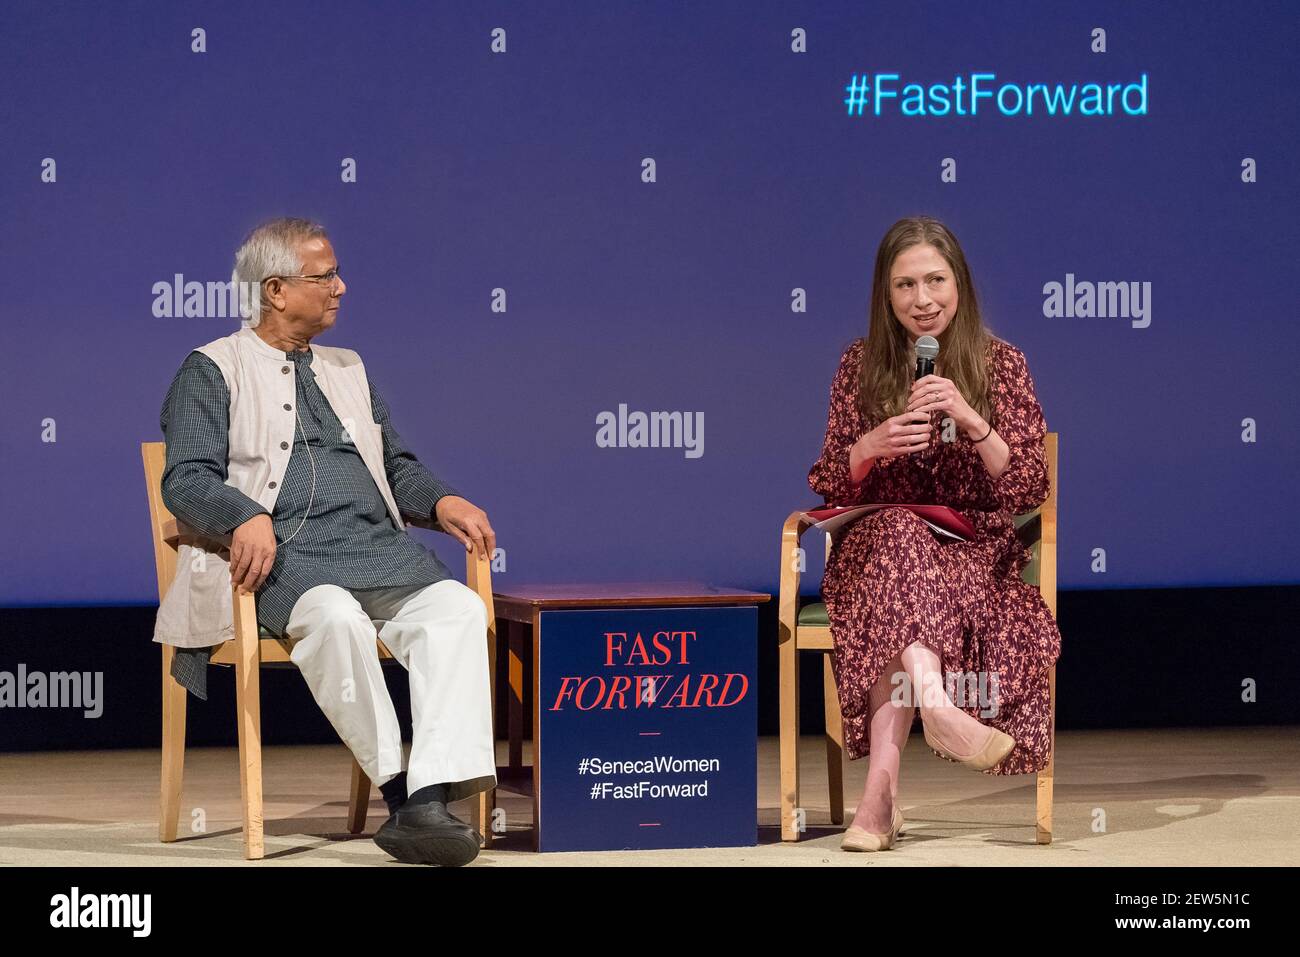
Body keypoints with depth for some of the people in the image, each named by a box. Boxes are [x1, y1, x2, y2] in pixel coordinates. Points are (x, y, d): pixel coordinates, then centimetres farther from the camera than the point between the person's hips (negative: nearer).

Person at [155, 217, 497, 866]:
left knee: (458, 608, -26)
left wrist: (442, 500, 4)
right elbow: (186, 480, -3)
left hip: (377, 546, 5)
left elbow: (397, 467, 27)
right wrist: (247, 517, -25)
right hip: (283, 552, -5)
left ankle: (429, 801, -37)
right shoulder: (212, 369, 9)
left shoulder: (348, 370, 27)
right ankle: (396, 786, -27)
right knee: (336, 616, -38)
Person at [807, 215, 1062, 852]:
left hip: (974, 549, -1)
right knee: (897, 533, -37)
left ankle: (882, 787, -46)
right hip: (875, 544, 1)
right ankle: (937, 705, -56)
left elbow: (1030, 492, -6)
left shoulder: (1000, 363, 3)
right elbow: (829, 487, 6)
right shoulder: (861, 363, 8)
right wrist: (870, 447, -15)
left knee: (897, 605, -36)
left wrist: (972, 422, -21)